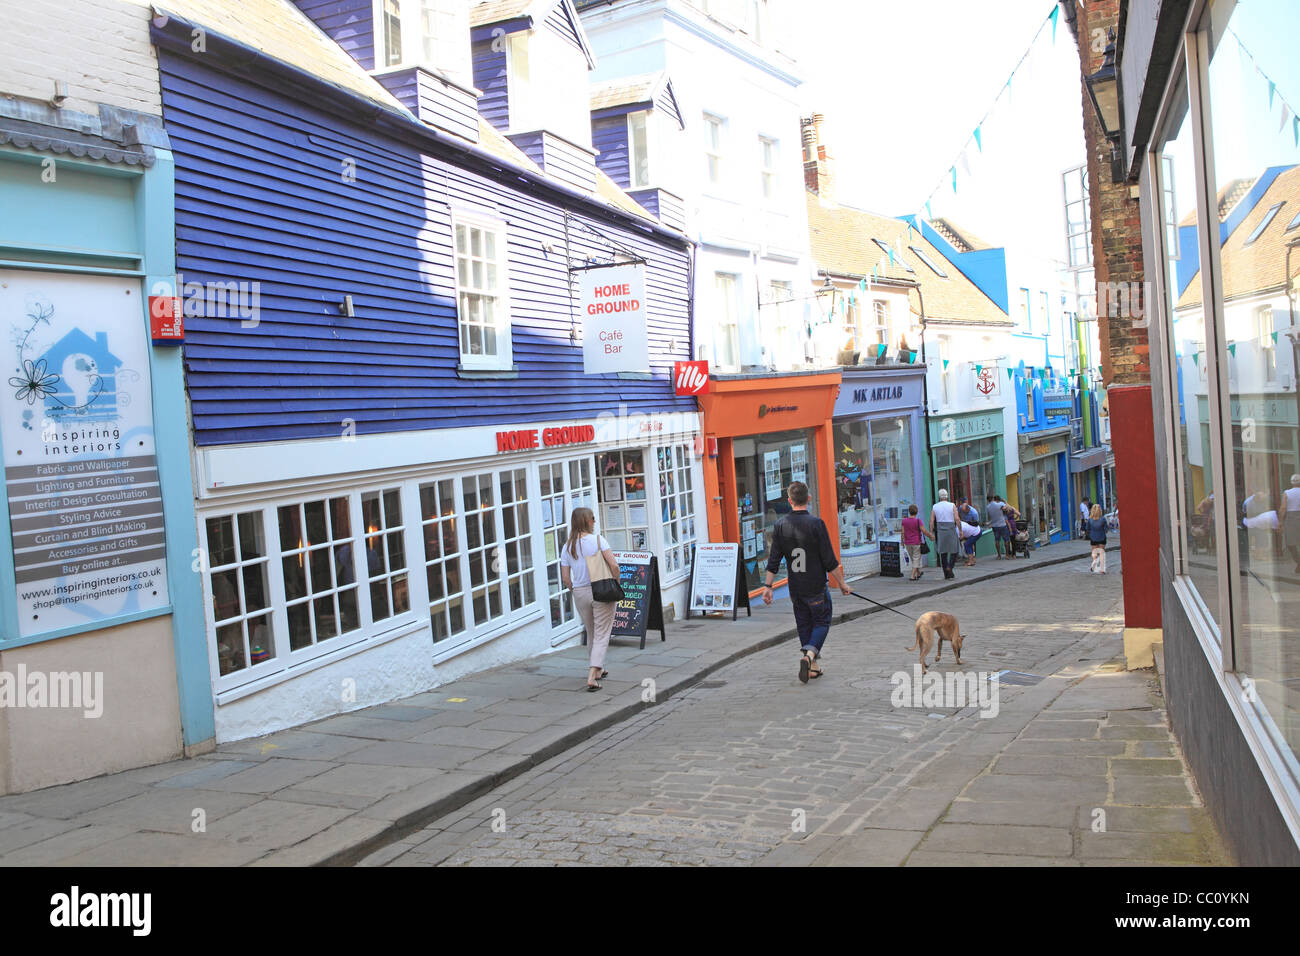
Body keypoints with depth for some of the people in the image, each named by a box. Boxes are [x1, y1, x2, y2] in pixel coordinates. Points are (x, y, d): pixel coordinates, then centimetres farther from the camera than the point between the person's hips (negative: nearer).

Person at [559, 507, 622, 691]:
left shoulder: (568, 546, 3)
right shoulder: (598, 539, -8)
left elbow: (565, 578, 3)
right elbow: (614, 565, -15)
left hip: (579, 593, 4)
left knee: (591, 634, 21)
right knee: (601, 635, -1)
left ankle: (598, 669, 34)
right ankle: (592, 676, -13)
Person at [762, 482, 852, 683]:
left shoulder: (781, 525, -2)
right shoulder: (816, 523, -13)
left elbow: (774, 560, 0)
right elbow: (829, 560, -12)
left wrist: (768, 586, 8)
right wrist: (842, 584, -2)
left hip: (795, 589, 4)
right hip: (816, 587, -4)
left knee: (804, 625, 15)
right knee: (822, 622, 9)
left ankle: (812, 666, 16)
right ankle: (809, 655, -14)